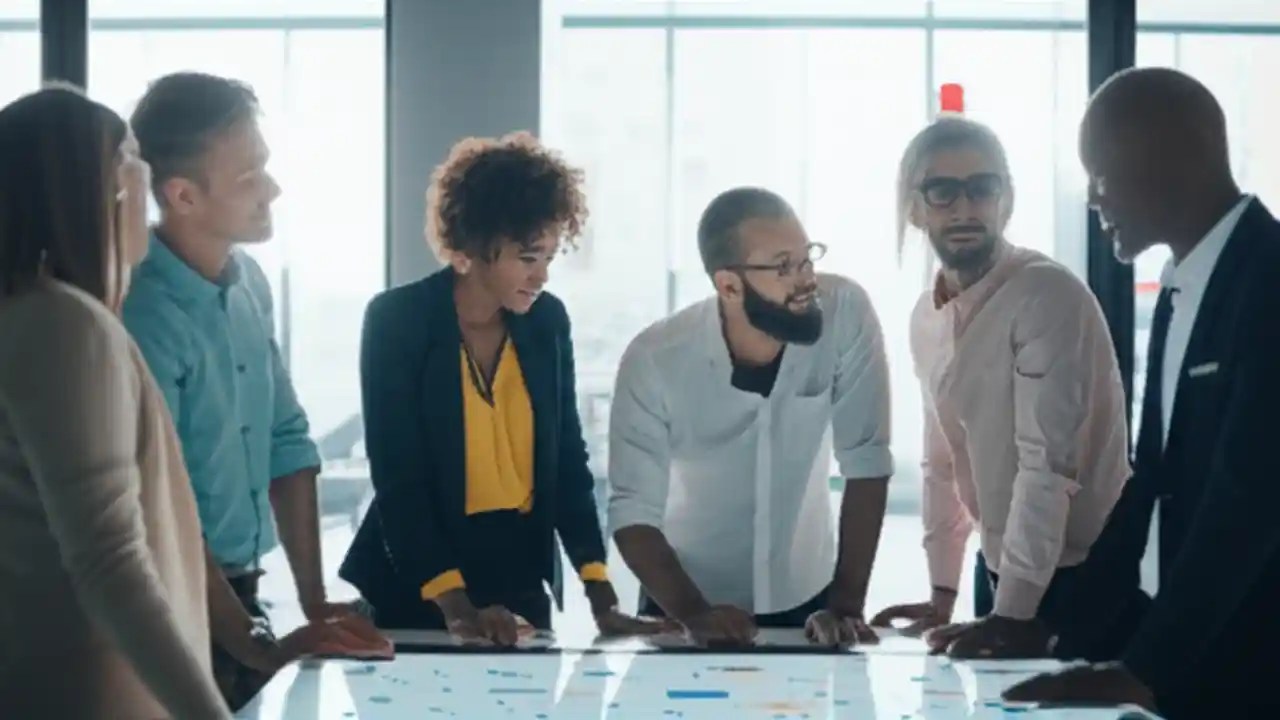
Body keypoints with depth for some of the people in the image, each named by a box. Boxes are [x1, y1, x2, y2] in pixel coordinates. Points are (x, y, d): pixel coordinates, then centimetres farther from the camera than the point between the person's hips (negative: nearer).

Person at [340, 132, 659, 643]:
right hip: (415, 587, -4)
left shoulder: (548, 319, 1)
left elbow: (567, 461, 3)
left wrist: (601, 596, -7)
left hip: (520, 579, 4)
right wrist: (455, 605, -26)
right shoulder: (397, 319, -12)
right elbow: (397, 478, -16)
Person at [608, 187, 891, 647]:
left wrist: (846, 604, -20)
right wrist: (693, 613, -30)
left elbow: (866, 463, -16)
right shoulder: (655, 359, -21)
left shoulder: (847, 313, -19)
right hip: (688, 604, -1)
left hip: (805, 596, 1)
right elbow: (633, 513, -17)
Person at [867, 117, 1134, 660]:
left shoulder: (1048, 297, -18)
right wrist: (942, 592, 9)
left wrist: (1013, 612, -26)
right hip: (1005, 571, 7)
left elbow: (1048, 465, -23)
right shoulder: (926, 316, 5)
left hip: (1078, 578, -7)